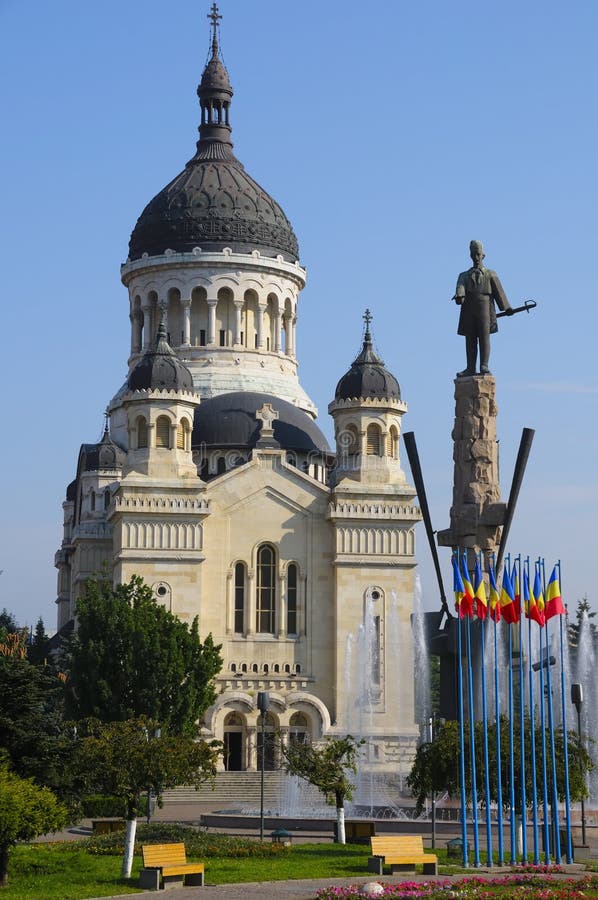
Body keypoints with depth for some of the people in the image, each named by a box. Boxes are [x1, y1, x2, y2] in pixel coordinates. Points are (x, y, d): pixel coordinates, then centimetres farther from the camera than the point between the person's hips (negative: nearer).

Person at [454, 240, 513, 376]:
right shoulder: (464, 276, 20)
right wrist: (459, 296, -24)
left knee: (484, 337, -9)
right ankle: (471, 368, -2)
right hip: (469, 310, 2)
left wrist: (506, 307, 0)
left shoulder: (490, 274, 17)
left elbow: (499, 291, 9)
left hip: (484, 308, -2)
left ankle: (484, 367, -13)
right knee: (470, 339, -1)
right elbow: (460, 287, -1)